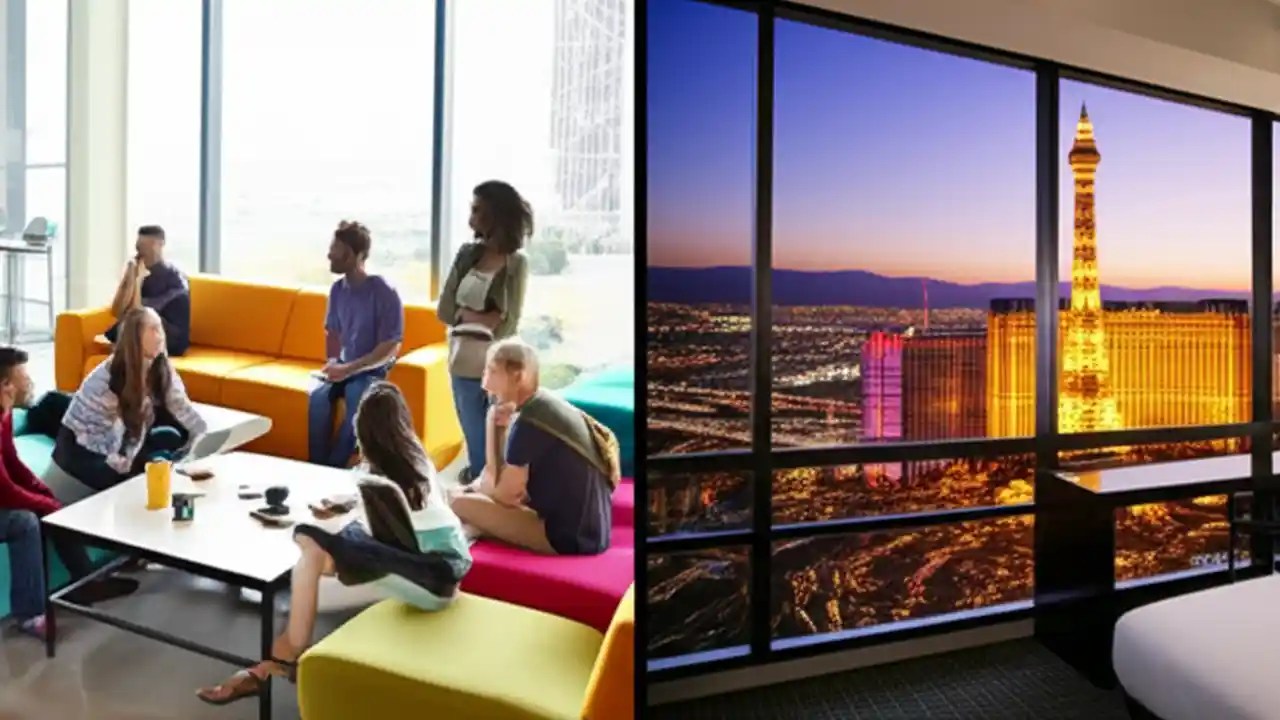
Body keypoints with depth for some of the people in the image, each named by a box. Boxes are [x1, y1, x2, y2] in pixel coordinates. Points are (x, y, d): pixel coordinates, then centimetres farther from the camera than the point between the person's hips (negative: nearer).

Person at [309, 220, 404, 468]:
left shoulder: (384, 292, -15)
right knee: (318, 396, -25)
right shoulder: (338, 289, 4)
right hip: (343, 365, 5)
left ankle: (333, 468, -20)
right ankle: (317, 467, -15)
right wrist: (332, 362, -2)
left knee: (357, 396, -34)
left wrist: (349, 369, -22)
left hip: (372, 369, -5)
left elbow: (391, 348, -17)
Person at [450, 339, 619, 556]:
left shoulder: (528, 422, -20)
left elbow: (504, 495, -10)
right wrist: (495, 426, -1)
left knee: (461, 504, -9)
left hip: (569, 537, -9)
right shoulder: (546, 403, 7)